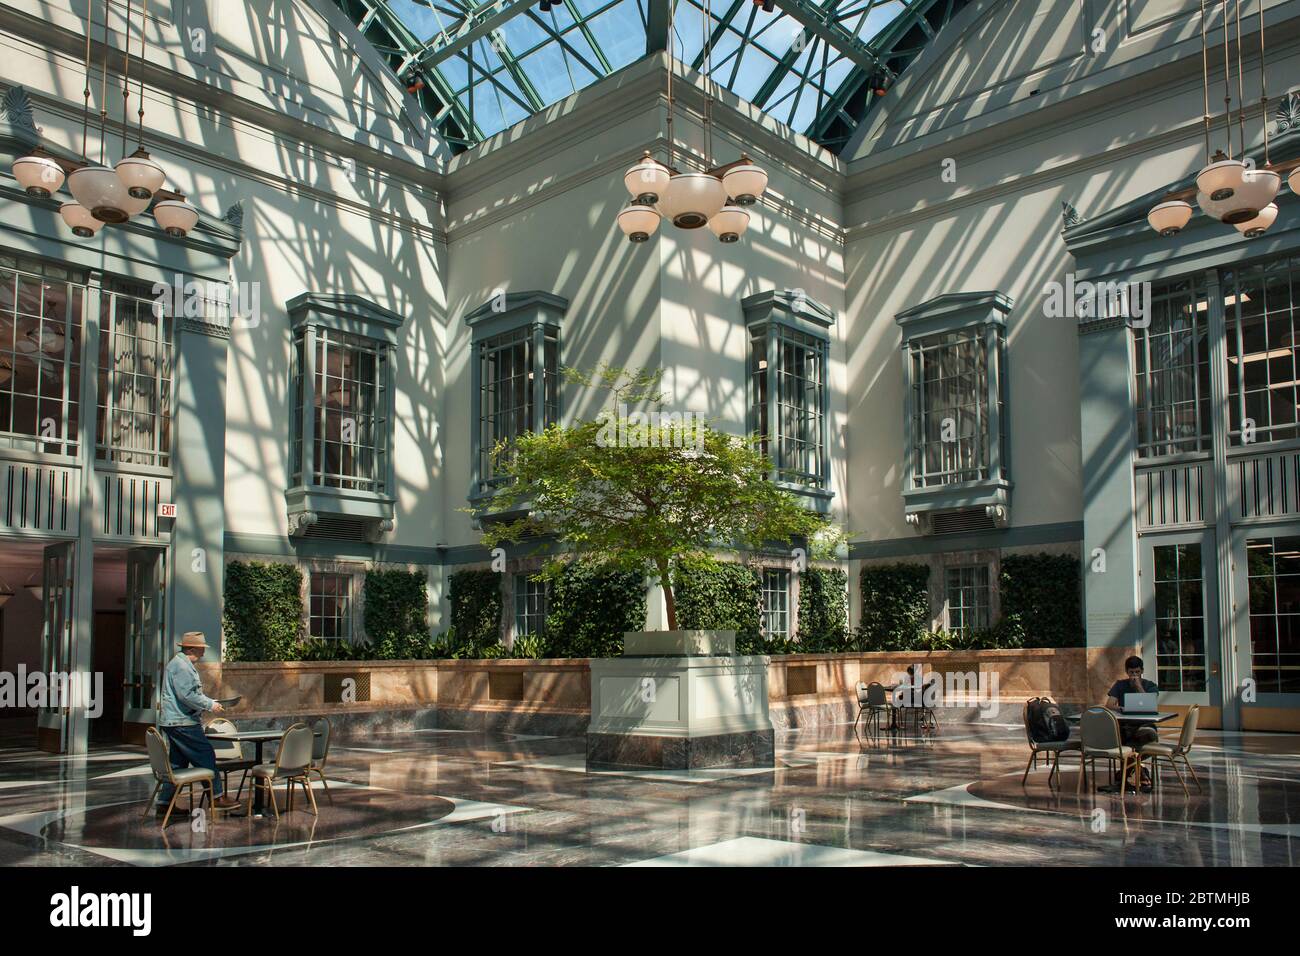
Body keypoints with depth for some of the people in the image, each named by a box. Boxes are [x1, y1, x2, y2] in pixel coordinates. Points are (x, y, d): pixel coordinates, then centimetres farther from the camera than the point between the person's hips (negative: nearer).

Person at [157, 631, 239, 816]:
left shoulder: (184, 664, 19)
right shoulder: (181, 666, -15)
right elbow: (187, 695, -22)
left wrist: (208, 704, 15)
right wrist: (210, 705, -14)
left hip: (174, 722, 11)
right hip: (182, 723, -11)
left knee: (177, 763, 13)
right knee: (206, 757, -5)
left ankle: (164, 803, 16)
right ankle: (217, 797, 0)